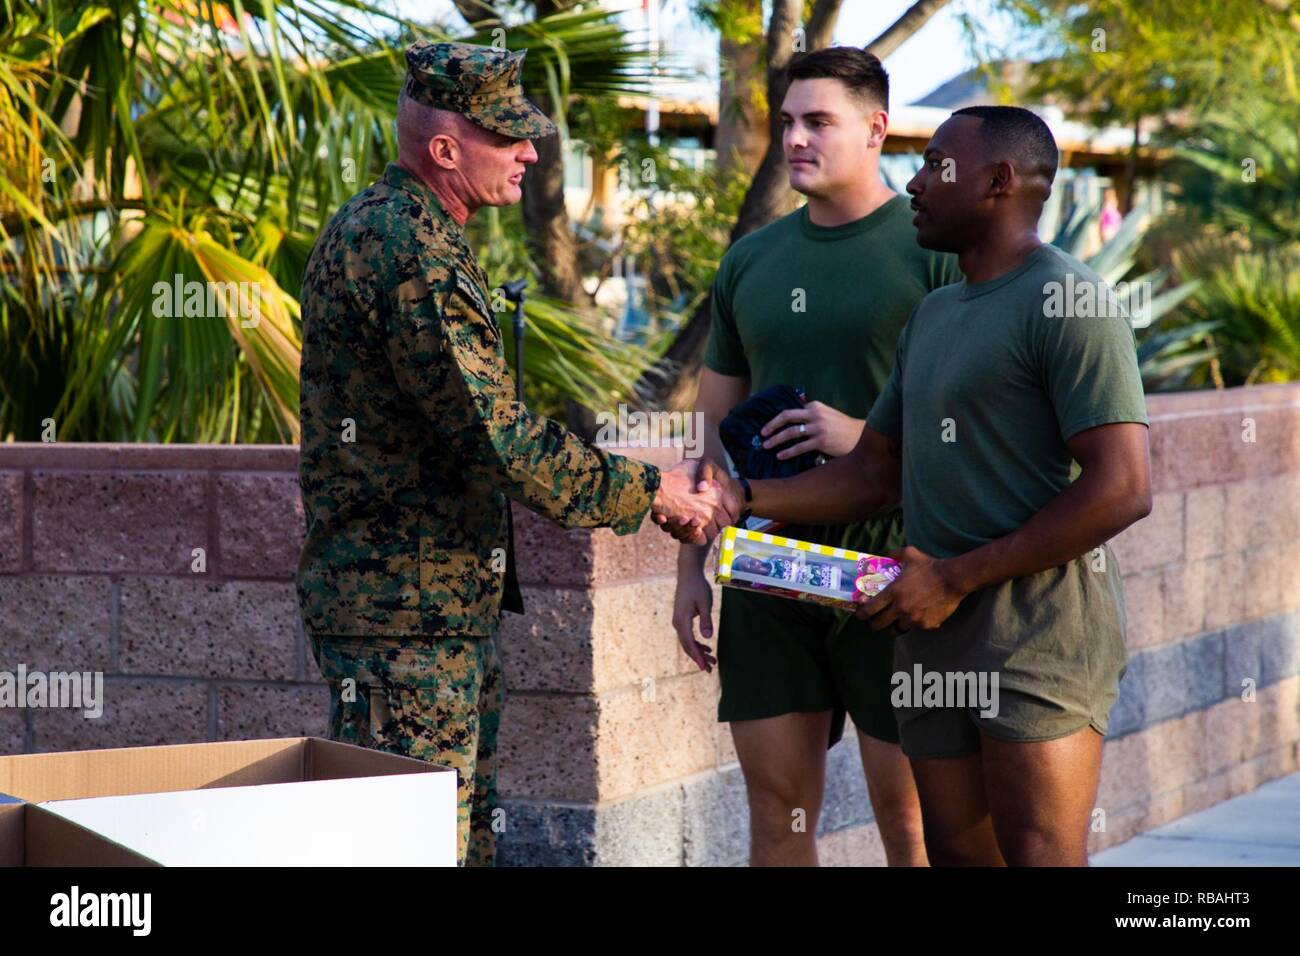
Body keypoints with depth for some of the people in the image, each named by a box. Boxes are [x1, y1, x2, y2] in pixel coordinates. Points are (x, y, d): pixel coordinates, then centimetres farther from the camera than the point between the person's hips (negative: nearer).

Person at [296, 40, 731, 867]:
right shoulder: (409, 250, -19)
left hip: (452, 605, 11)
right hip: (405, 611, -11)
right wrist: (648, 491, -14)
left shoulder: (401, 232, 16)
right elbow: (496, 435, -23)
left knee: (468, 836, 16)